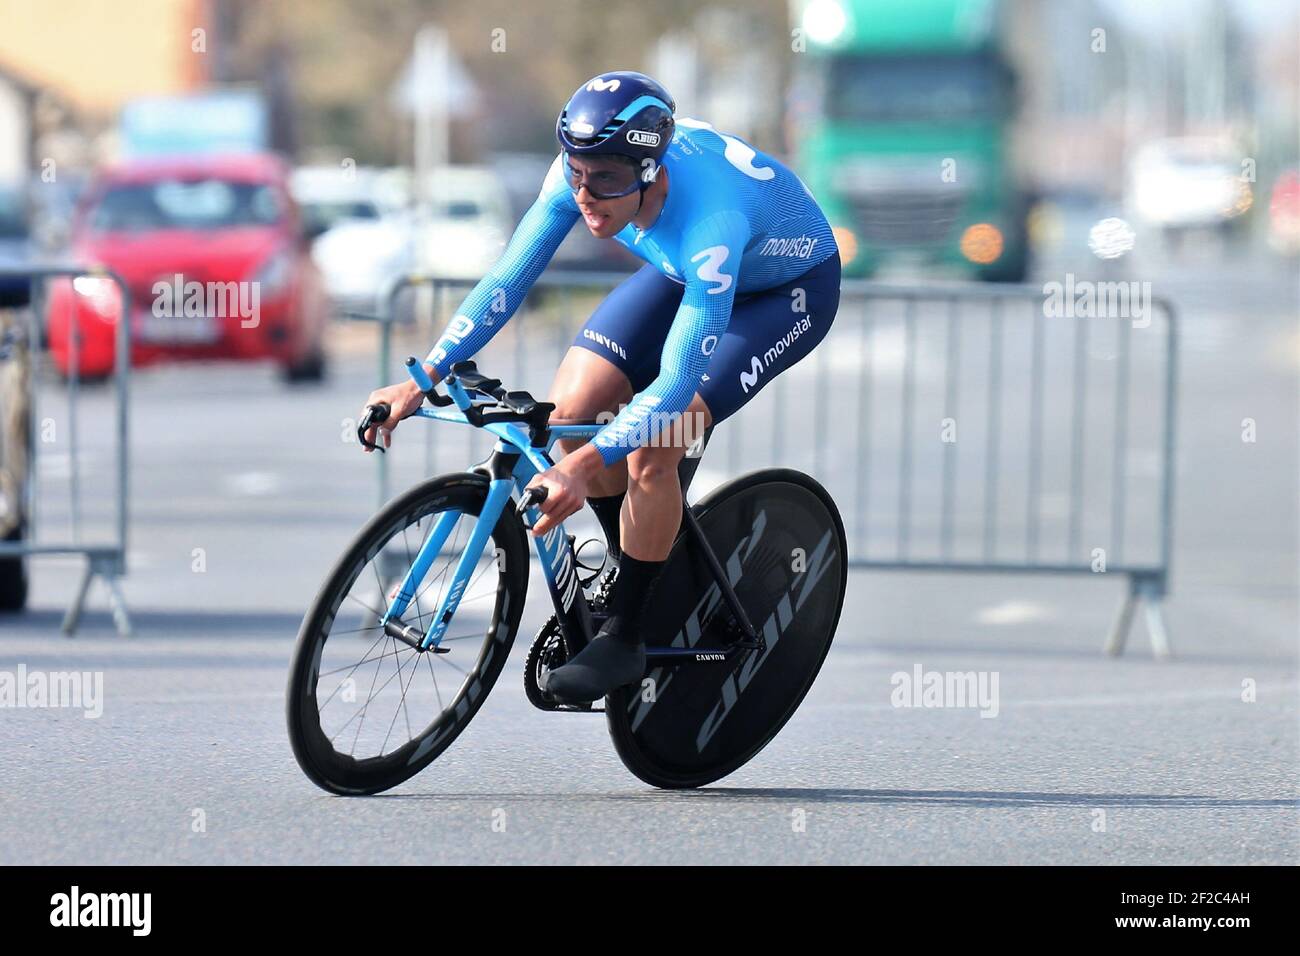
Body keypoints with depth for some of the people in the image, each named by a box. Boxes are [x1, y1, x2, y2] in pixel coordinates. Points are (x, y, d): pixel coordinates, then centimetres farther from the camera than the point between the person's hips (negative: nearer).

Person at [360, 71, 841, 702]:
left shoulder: (710, 218, -42)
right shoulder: (585, 168, -27)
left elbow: (678, 382, -43)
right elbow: (507, 279, -19)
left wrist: (584, 467, -54)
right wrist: (421, 380, -28)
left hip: (789, 288, -6)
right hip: (684, 271, 7)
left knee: (651, 451, -23)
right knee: (567, 411, -9)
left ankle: (625, 639, -5)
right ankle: (642, 571, 15)